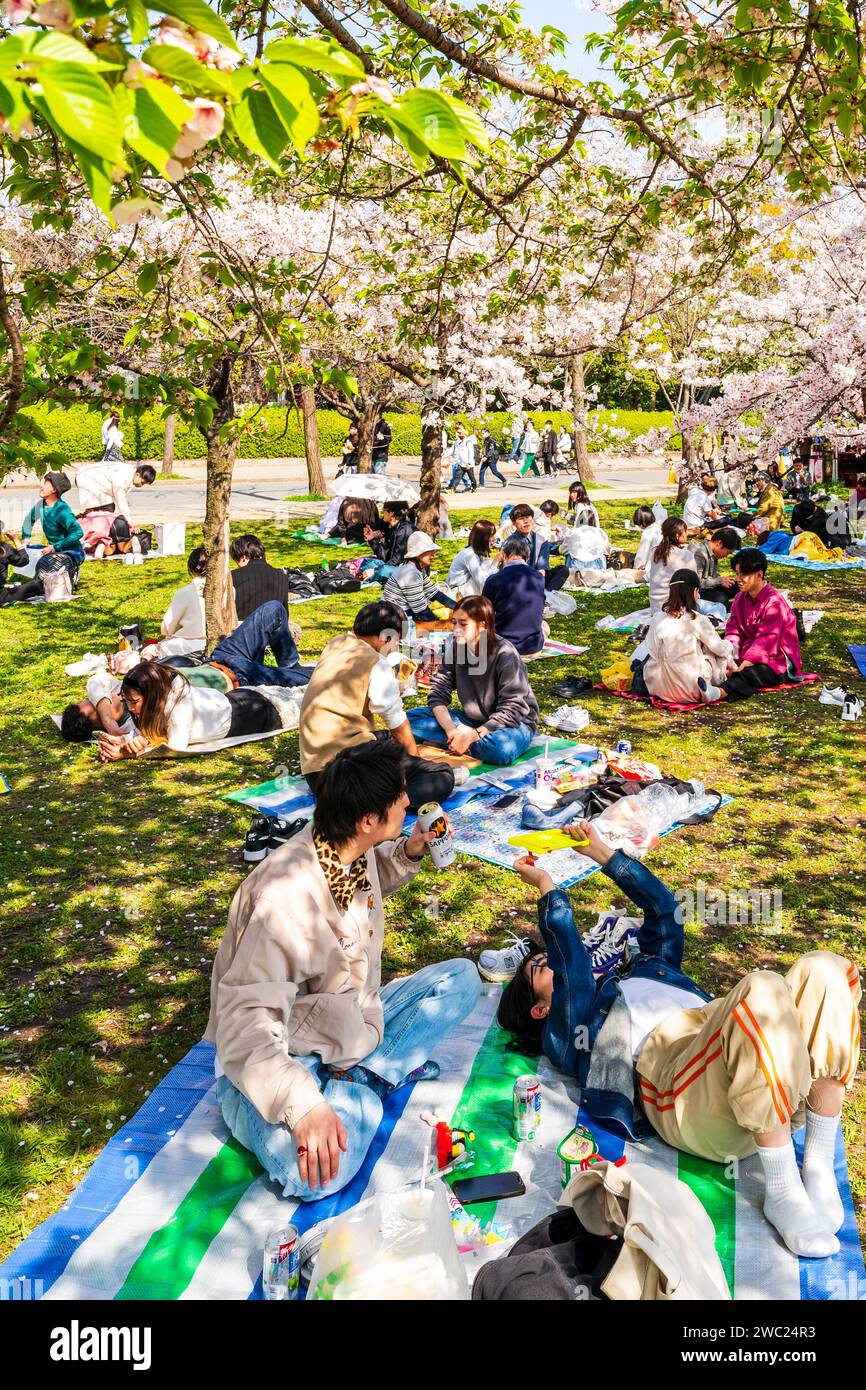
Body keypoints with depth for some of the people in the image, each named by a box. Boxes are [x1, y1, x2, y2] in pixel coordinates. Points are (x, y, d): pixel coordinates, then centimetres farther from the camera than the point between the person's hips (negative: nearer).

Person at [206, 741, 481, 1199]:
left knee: (461, 978, -1)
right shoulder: (285, 901, -32)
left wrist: (407, 852, 2)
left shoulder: (351, 849, -6)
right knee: (316, 1174, -34)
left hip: (349, 1022, 9)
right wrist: (302, 1106, -46)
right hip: (283, 1054, -8)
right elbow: (244, 1027, -33)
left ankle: (360, 1078, -10)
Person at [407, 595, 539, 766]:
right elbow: (438, 692, -7)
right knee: (413, 717, -10)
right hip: (473, 719, 5)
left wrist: (472, 735, -29)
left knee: (501, 749, -41)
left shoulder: (505, 655, -23)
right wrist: (451, 729, -24)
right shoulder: (455, 647, -8)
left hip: (515, 722, -5)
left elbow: (511, 710, -23)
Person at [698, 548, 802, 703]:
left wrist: (740, 668, -32)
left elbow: (764, 643, -22)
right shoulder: (740, 599, 9)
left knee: (749, 674, -38)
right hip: (748, 655, 9)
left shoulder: (774, 603, -15)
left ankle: (718, 692, -66)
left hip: (776, 662, -9)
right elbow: (733, 631, 2)